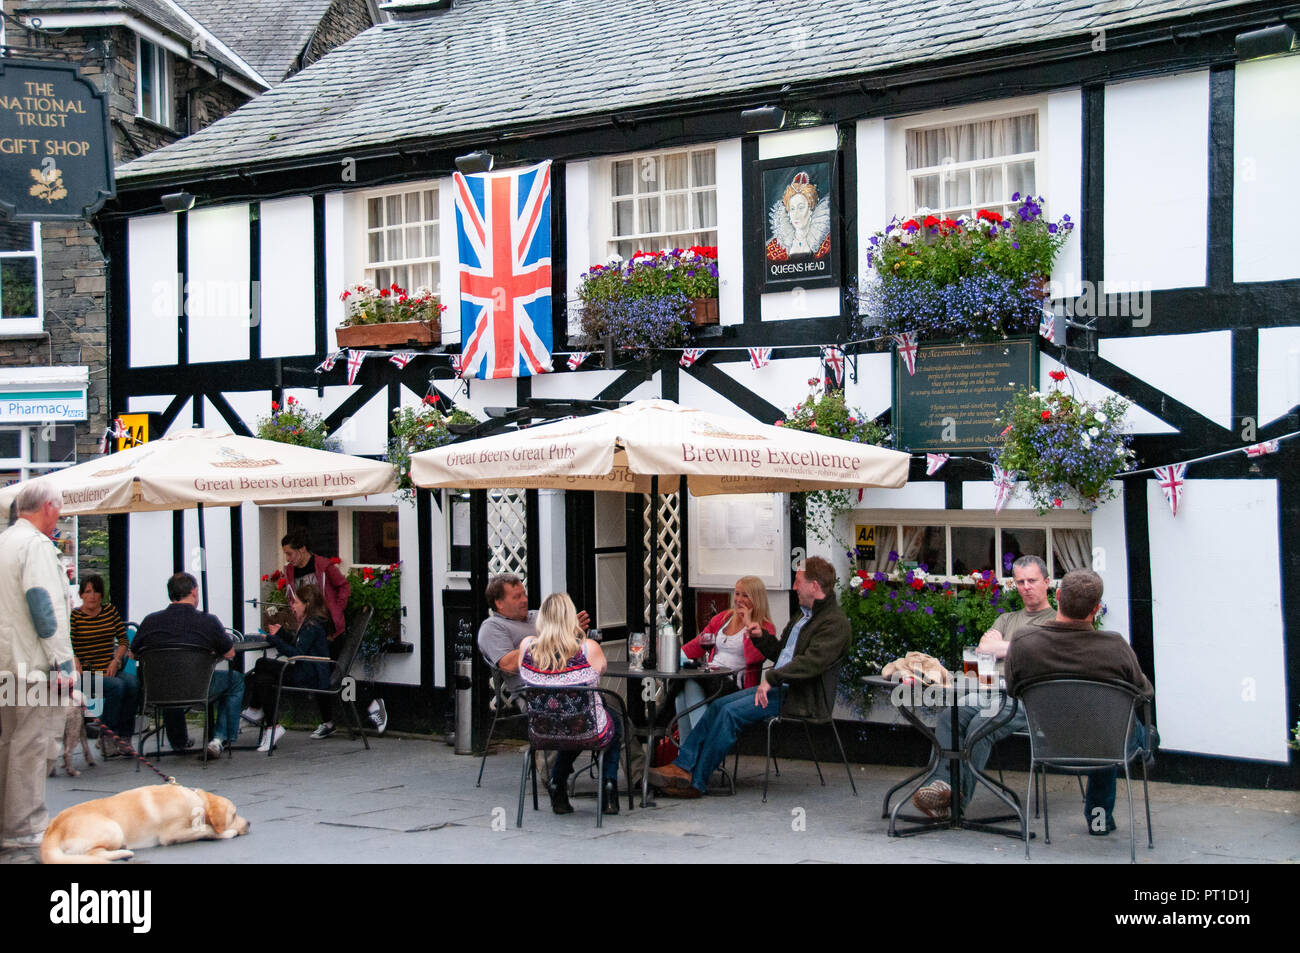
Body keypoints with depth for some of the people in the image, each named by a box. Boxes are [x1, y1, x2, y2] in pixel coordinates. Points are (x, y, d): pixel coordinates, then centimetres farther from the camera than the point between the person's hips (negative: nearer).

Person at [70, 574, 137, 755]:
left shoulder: (110, 610, 13)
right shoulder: (74, 616, 0)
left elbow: (124, 640, 14)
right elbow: (69, 649, -8)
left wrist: (116, 661, -3)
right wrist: (78, 671, -22)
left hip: (110, 671, 4)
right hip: (88, 674, -4)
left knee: (132, 683, -28)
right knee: (116, 686, -32)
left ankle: (124, 736, -21)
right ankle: (107, 738, -20)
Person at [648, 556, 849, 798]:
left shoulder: (835, 622, -13)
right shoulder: (803, 614, 20)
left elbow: (812, 662, -26)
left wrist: (771, 678, -27)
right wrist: (761, 638, 9)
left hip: (799, 697, -10)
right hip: (778, 686, 10)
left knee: (731, 712, -21)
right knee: (718, 705, -5)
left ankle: (696, 781, -16)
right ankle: (683, 765, -8)